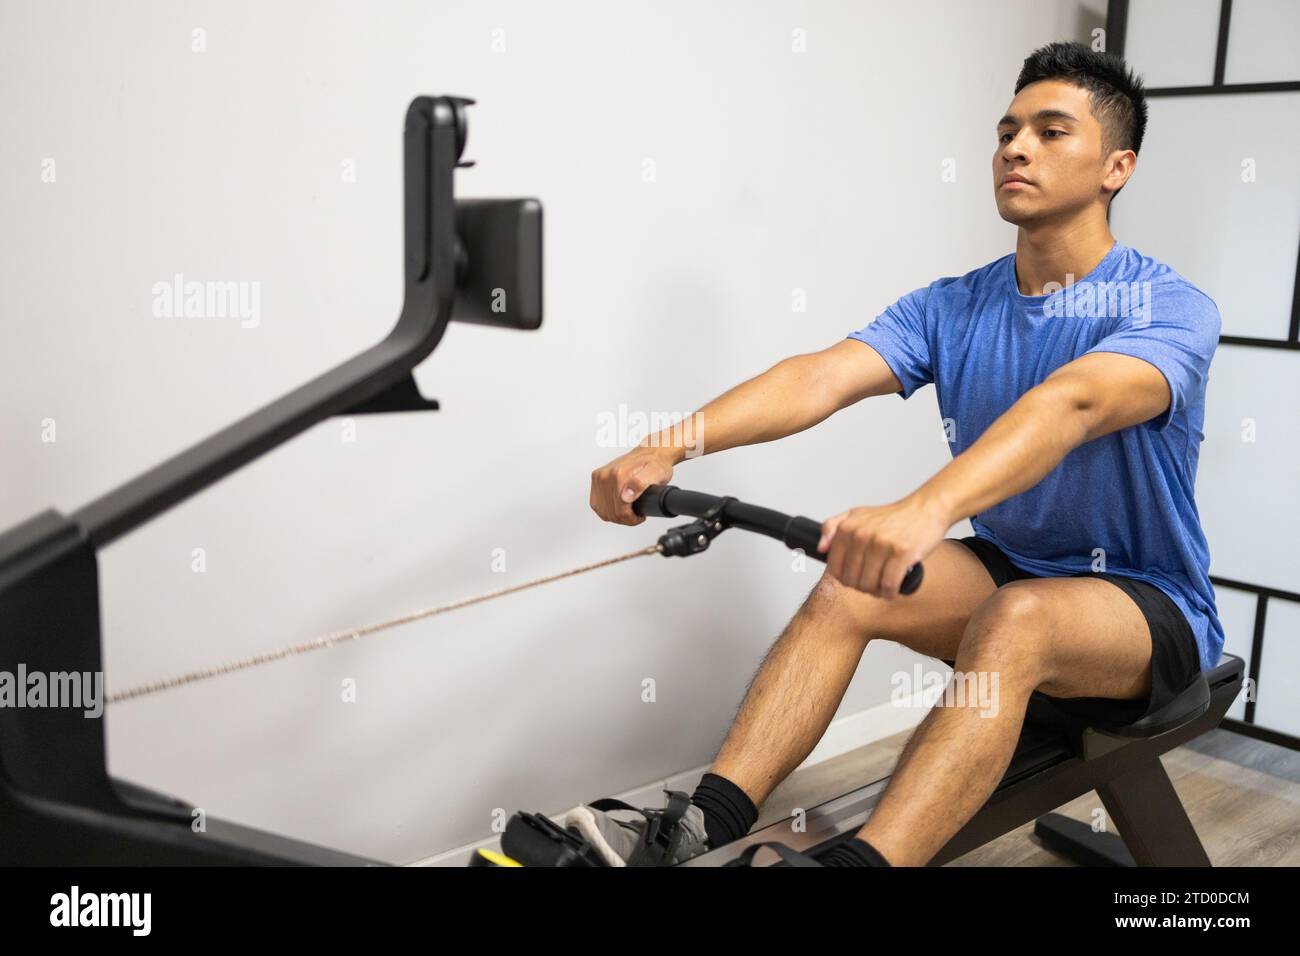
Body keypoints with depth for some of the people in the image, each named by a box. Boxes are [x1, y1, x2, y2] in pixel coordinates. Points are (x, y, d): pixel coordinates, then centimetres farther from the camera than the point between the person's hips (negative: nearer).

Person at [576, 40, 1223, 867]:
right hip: (1009, 571, 5)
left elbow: (1073, 403, -39)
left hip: (1150, 605, -4)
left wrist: (927, 508, -59)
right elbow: (821, 377, -19)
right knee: (852, 584, -22)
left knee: (1016, 619, -36)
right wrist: (672, 444, -36)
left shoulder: (1169, 308, -17)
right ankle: (695, 835, -28)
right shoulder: (951, 309, -1)